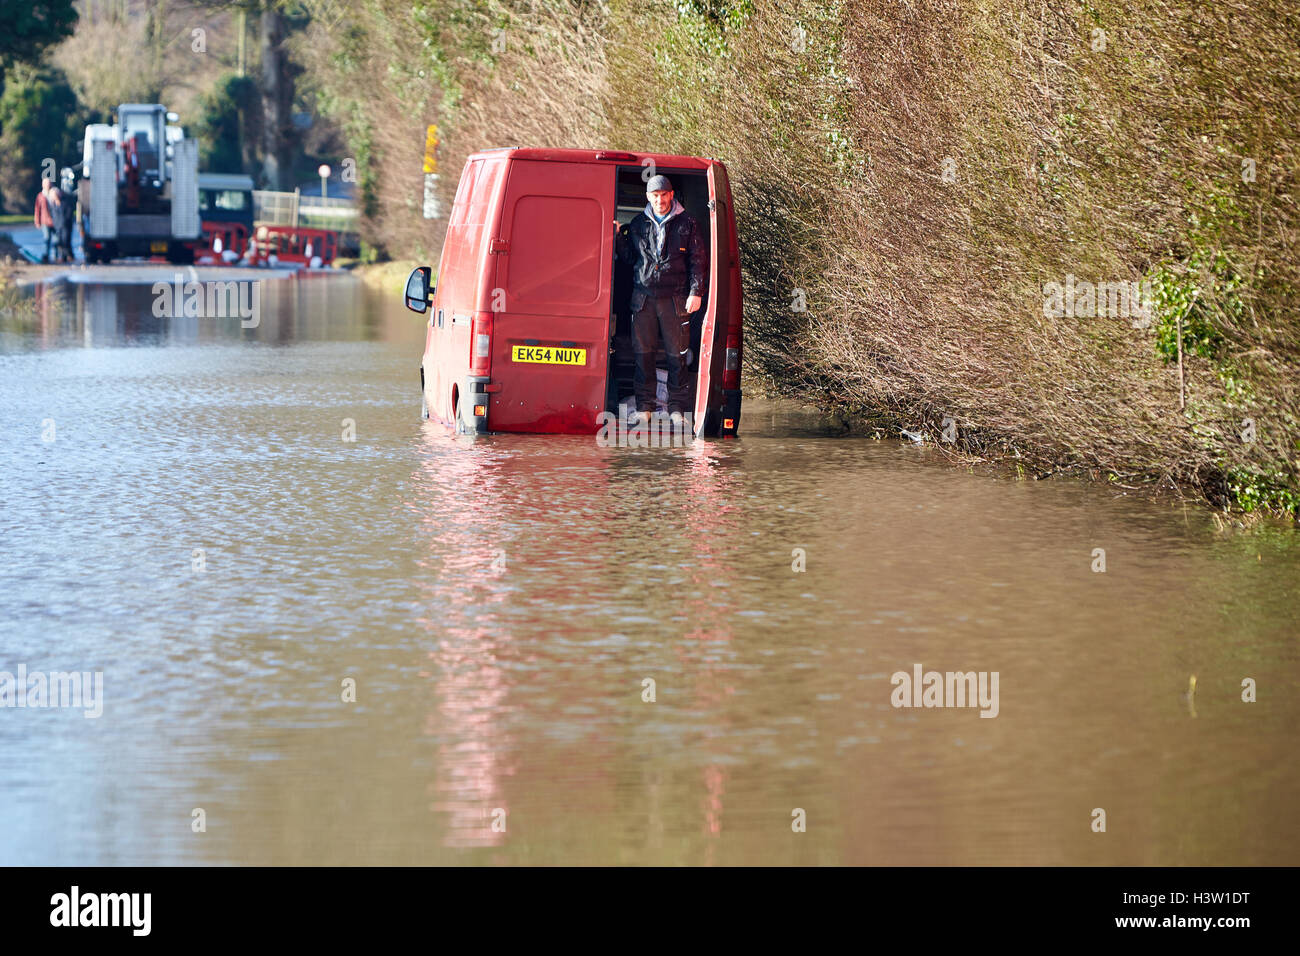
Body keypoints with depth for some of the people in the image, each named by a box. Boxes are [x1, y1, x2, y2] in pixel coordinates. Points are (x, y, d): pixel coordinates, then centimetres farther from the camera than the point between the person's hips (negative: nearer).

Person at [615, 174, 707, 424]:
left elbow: (698, 260, 3)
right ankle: (644, 406, 10)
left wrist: (695, 292, -5)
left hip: (675, 298, -2)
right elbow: (628, 256, 17)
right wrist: (618, 237, 1)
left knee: (676, 354, -1)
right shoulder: (638, 224, 10)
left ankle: (676, 408, 5)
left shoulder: (686, 224, 3)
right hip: (643, 295, 2)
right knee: (643, 352, 3)